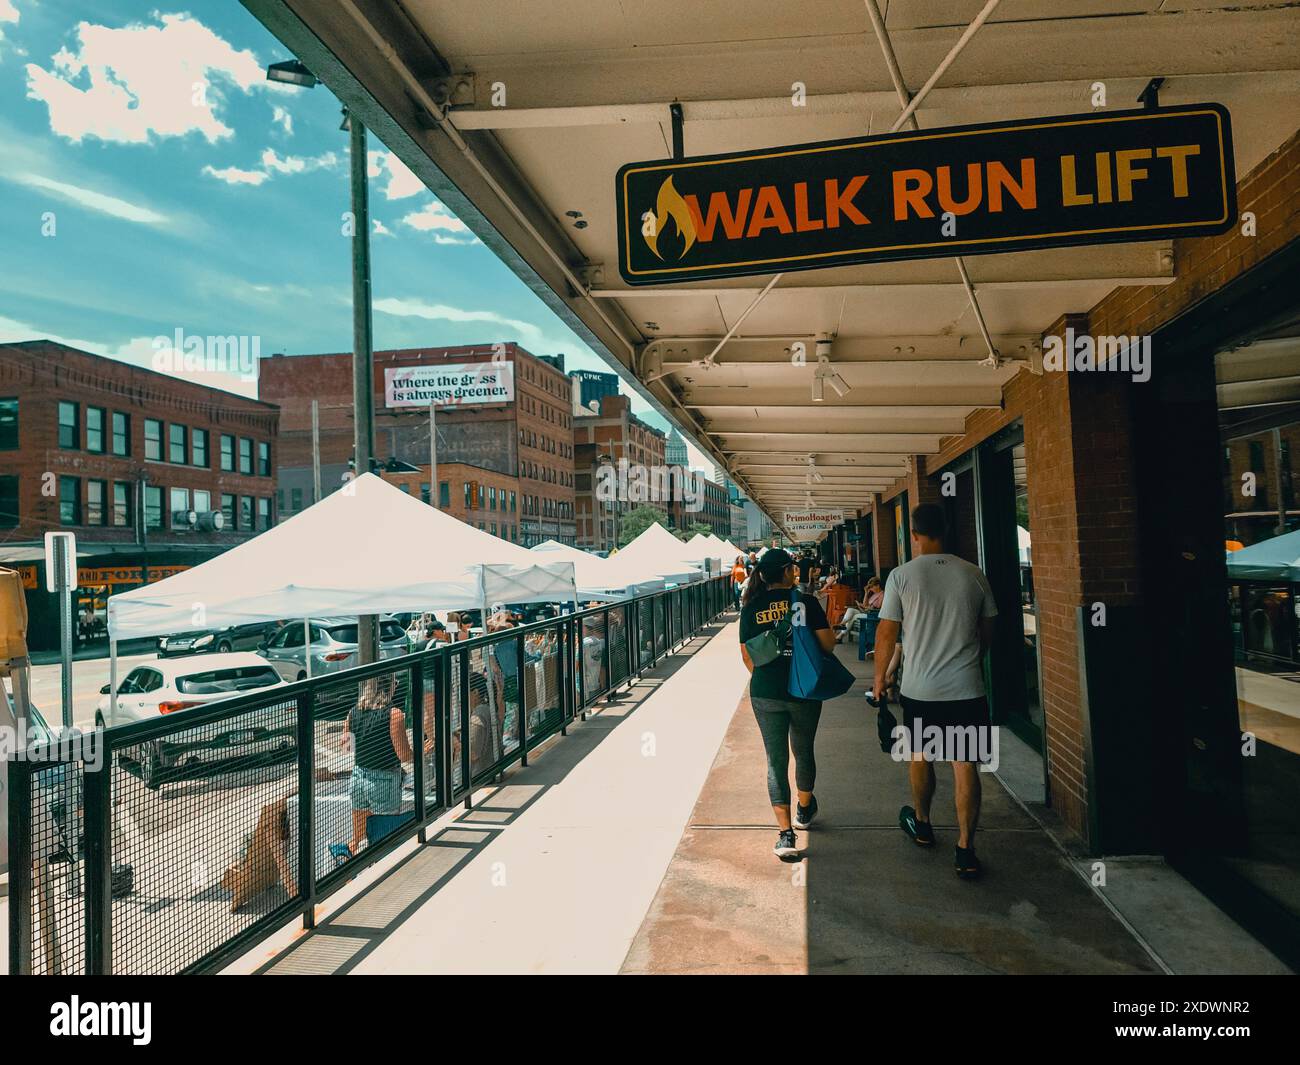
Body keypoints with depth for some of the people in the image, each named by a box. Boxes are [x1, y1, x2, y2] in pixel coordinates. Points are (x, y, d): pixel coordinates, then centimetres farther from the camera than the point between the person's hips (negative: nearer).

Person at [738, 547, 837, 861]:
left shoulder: (751, 608, -3)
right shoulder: (806, 602, -8)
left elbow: (747, 656, 2)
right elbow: (828, 643, -8)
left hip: (765, 694, 0)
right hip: (804, 691, 0)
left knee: (775, 759, 6)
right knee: (803, 752, 21)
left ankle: (786, 833, 0)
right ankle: (804, 810, 43)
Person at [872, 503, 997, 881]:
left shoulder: (902, 575, -8)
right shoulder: (973, 574, 0)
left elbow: (887, 633, -5)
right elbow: (987, 632, 10)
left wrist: (880, 678, 9)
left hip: (919, 689, -1)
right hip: (967, 689, 1)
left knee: (920, 756, 19)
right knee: (965, 765, 4)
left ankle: (921, 823, 38)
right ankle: (965, 850, 3)